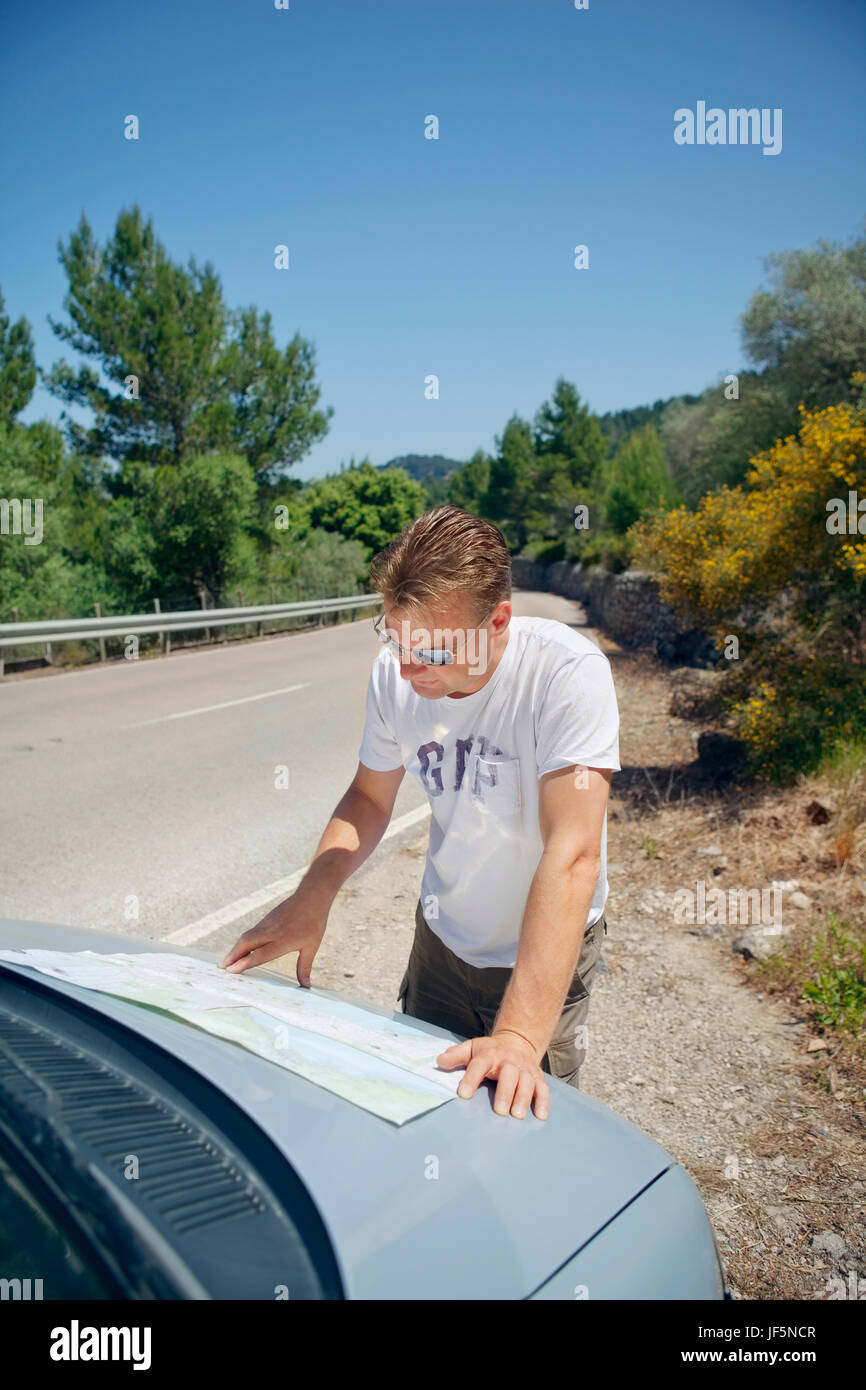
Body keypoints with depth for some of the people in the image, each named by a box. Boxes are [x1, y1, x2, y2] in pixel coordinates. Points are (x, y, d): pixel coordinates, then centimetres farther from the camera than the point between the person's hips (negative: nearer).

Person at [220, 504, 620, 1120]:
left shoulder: (570, 672, -31)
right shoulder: (394, 673, -15)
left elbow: (573, 854, -36)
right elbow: (370, 796, 0)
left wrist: (521, 1036, -42)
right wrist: (311, 897, -16)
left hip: (545, 951, -4)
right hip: (442, 938, 4)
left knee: (525, 1116, 9)